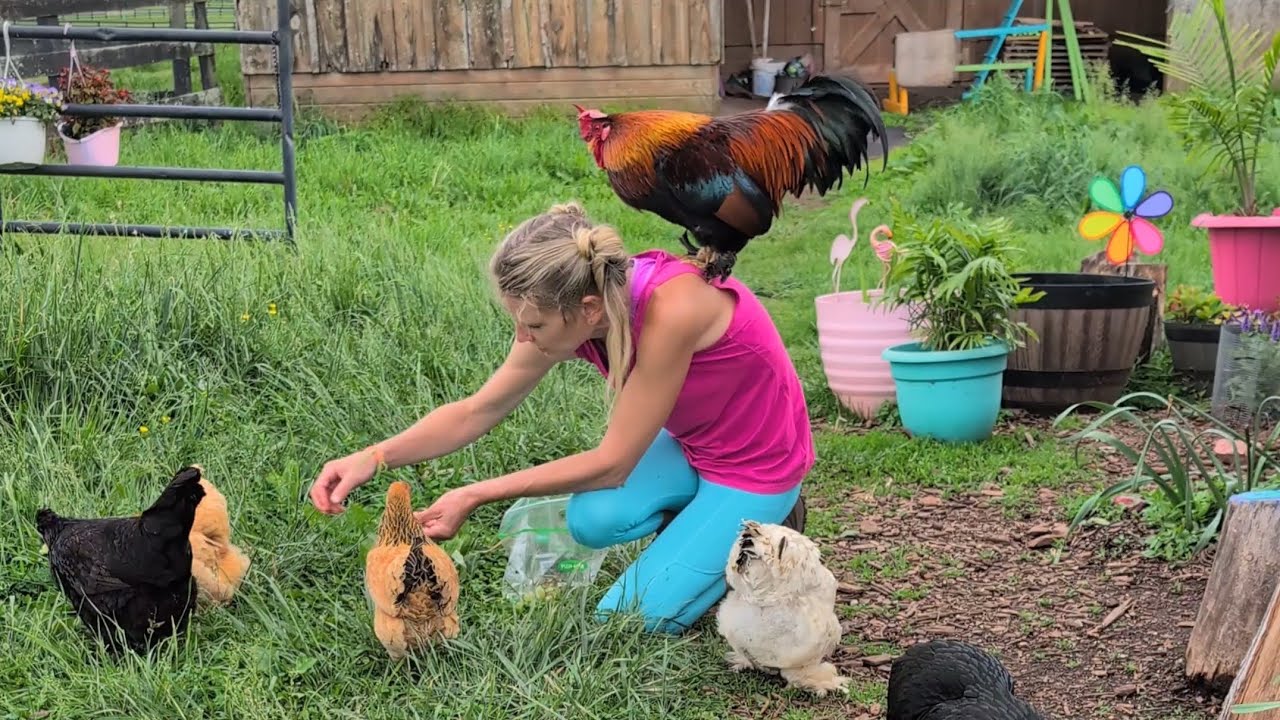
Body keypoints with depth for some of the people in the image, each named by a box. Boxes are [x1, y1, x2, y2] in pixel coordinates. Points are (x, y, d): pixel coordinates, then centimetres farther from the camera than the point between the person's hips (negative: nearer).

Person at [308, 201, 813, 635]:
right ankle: (697, 518, 6)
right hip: (687, 444, 6)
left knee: (631, 618, -12)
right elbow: (479, 410, -6)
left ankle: (764, 528, 9)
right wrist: (373, 458, -21)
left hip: (757, 463, -6)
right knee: (593, 518, -25)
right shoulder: (569, 314, -16)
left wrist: (475, 496, -26)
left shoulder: (669, 311, -37)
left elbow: (610, 464, -29)